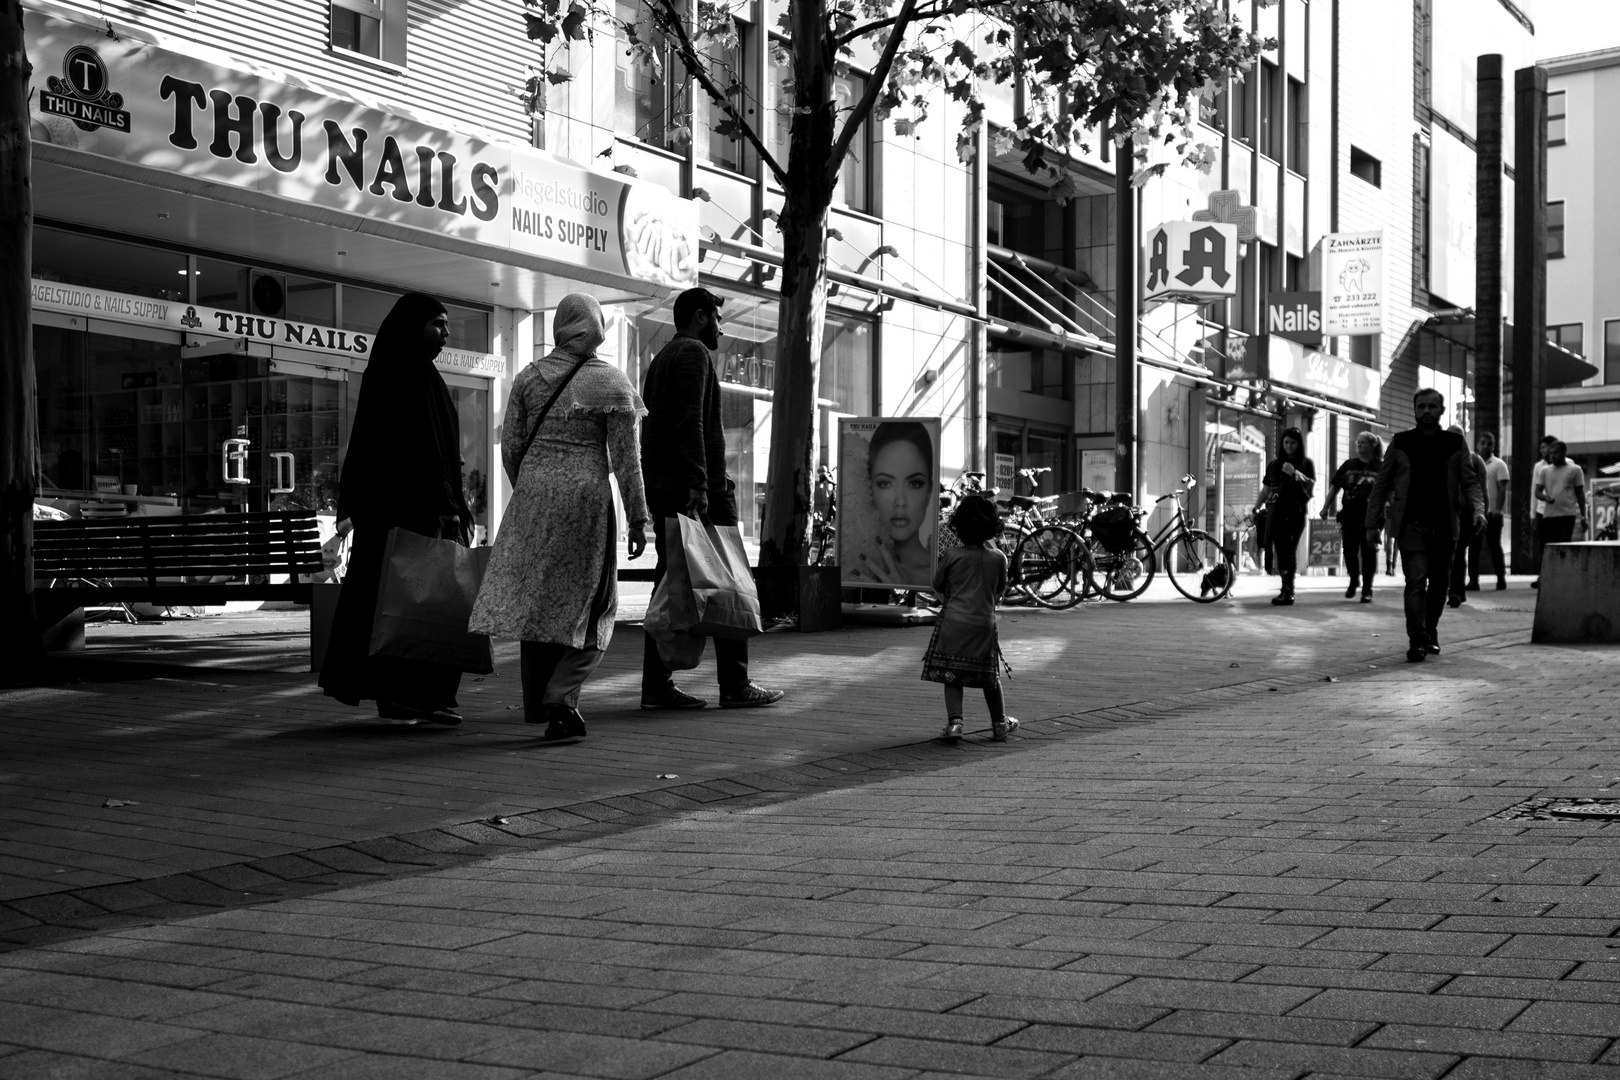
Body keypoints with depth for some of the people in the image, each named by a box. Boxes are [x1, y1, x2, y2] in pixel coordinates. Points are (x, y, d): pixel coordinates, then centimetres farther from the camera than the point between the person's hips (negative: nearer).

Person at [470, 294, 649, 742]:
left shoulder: (528, 377, 5)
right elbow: (625, 457, -5)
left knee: (536, 599, 12)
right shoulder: (611, 382, -5)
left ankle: (538, 705, 17)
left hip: (533, 493, 4)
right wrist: (638, 519, 0)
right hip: (586, 496, -3)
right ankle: (561, 697, -10)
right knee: (589, 608, 6)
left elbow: (510, 445, 7)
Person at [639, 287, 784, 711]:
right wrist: (698, 484, -25)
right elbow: (691, 422, -19)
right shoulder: (694, 353, -7)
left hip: (659, 486, 10)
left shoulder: (660, 359, 23)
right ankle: (735, 685, -4)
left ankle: (657, 684, 3)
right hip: (699, 488, -9)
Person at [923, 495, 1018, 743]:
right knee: (991, 677, 16)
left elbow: (937, 585, 6)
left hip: (954, 621, -2)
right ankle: (1000, 724, 25)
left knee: (952, 676, 3)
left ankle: (954, 721, -12)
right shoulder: (998, 558, -2)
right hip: (985, 622, 2)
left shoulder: (952, 556, -7)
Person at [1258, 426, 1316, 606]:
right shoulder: (1274, 465, 16)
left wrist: (1296, 473, -17)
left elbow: (1311, 485, -5)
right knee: (1281, 551, -2)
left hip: (1295, 512, -4)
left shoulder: (1306, 463, 8)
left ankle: (1288, 591, -20)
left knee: (1290, 549, -15)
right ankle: (1286, 589, 2)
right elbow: (1265, 491, 20)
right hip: (1276, 512, 4)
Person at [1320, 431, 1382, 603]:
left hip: (1371, 518, -3)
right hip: (1349, 516, 3)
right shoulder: (1349, 465, 10)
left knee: (1369, 553, 1)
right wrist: (1326, 507, 10)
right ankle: (1353, 580, 27)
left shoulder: (1382, 467, 0)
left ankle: (1367, 590, 10)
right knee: (1349, 550, 3)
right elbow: (1334, 486, 14)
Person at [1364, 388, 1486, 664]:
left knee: (1439, 583, 11)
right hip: (1411, 524, -2)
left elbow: (1470, 482, 5)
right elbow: (1382, 484, 6)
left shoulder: (1456, 443, 6)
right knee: (1416, 581, -12)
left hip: (1445, 525, 2)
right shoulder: (1400, 443, 3)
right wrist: (1373, 523, 2)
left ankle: (1430, 632, 30)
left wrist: (1478, 509, -14)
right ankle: (1417, 641, -14)